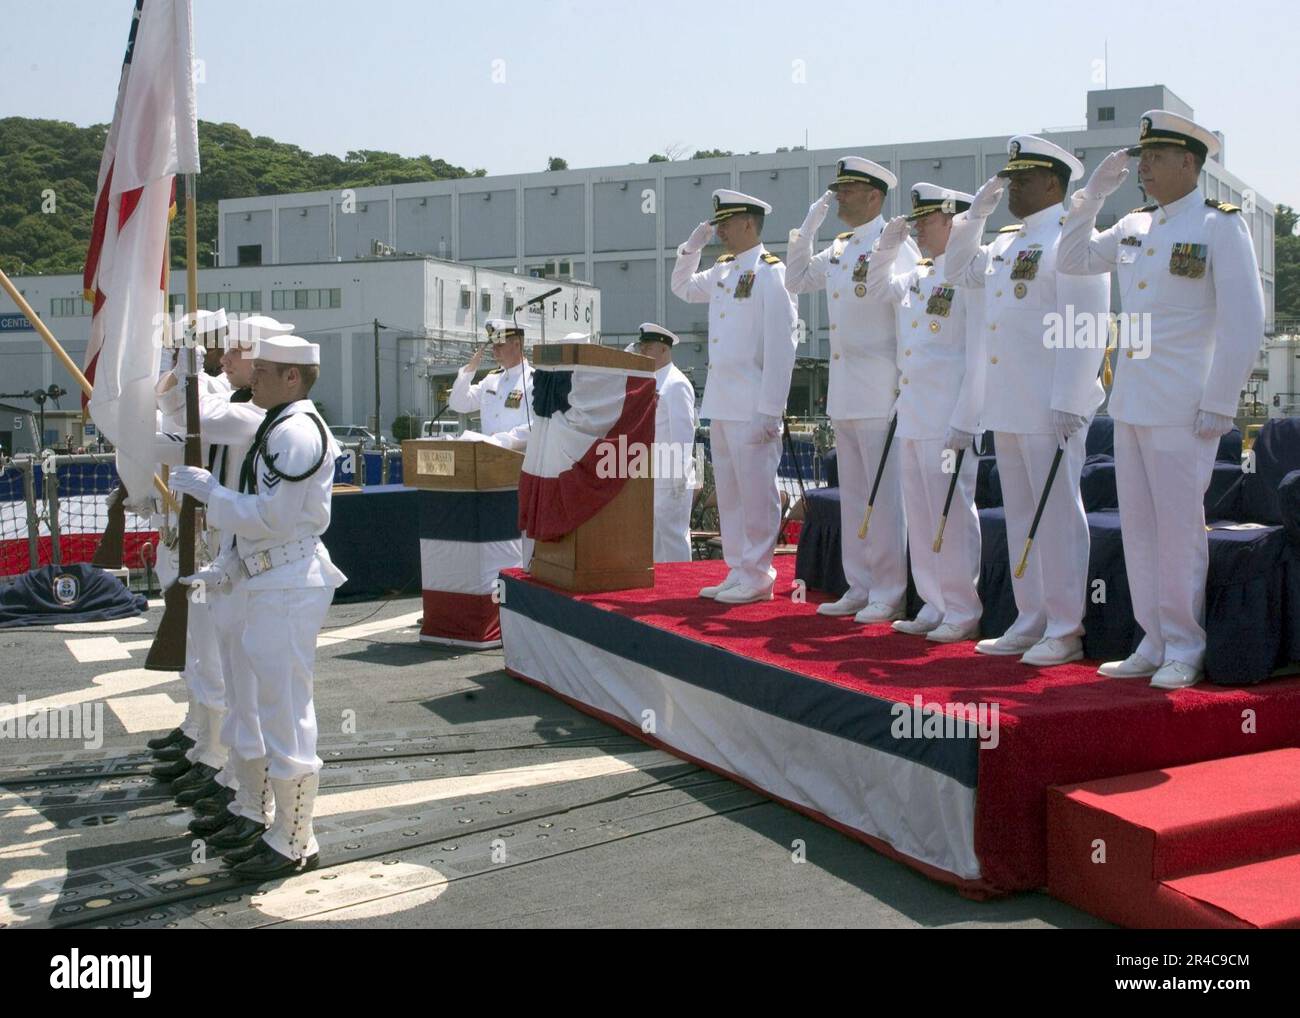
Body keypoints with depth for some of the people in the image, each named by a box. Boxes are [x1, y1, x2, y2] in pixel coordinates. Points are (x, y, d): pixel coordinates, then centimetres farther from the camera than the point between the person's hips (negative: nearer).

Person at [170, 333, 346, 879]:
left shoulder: (297, 432, -17)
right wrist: (230, 565, 11)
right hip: (268, 582, 11)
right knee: (251, 708, 20)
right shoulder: (278, 428, 15)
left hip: (290, 587, -11)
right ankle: (257, 819, 35)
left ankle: (294, 842, 8)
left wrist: (208, 490, -10)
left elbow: (270, 517, -21)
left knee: (285, 713, -3)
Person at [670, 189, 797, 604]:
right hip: (721, 403, 9)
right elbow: (682, 287, 35)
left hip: (752, 407, -9)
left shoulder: (772, 273, -10)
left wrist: (769, 411, -19)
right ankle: (738, 572, 22)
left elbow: (780, 346, -16)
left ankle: (757, 578, 6)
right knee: (729, 492, 13)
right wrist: (691, 247, 17)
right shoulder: (723, 271, 15)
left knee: (756, 493, -2)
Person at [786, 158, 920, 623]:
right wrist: (808, 226, 14)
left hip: (879, 391, -8)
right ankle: (859, 588, 19)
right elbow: (796, 281, 25)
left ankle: (889, 593, 3)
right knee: (852, 492, 12)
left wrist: (905, 381, -15)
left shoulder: (892, 244, -8)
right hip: (842, 393, 8)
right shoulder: (838, 249, 16)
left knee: (884, 493, -4)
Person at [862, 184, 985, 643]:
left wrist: (964, 421, -18)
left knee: (952, 515, -3)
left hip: (946, 420, -8)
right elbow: (874, 290, 30)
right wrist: (887, 244, 14)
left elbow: (979, 357, -13)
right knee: (920, 516, 11)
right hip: (910, 417, 8)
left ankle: (963, 613, 6)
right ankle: (934, 606, 20)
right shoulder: (916, 277, 15)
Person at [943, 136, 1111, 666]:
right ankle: (1030, 623, 20)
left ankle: (1065, 631, 5)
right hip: (1006, 408, 9)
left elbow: (1088, 329, -15)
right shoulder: (1007, 244, 17)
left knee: (1057, 518, -3)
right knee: (1020, 518, 12)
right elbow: (958, 271, 31)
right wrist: (977, 211, 19)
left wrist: (1069, 404, -20)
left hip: (1050, 410, -8)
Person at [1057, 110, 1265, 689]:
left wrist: (1218, 407, -14)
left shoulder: (1220, 226, -6)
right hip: (1129, 403, 7)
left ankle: (1183, 652, 10)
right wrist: (1093, 194, 11)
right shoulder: (1133, 228, 13)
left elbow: (1244, 322, -10)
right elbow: (1073, 260, 24)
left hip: (1182, 408, -7)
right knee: (1138, 526, 10)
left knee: (1179, 527, -1)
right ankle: (1153, 645, 20)